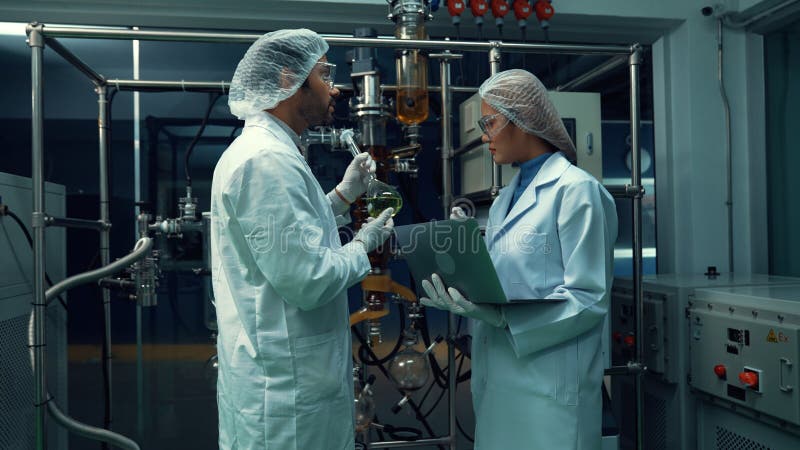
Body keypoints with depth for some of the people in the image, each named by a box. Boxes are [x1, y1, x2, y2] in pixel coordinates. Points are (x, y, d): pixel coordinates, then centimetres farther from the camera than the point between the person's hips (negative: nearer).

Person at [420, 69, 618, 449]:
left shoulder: (576, 189, -12)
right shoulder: (507, 196, 12)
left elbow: (589, 299, -16)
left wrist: (501, 316, -25)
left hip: (548, 383, -7)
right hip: (498, 375, 7)